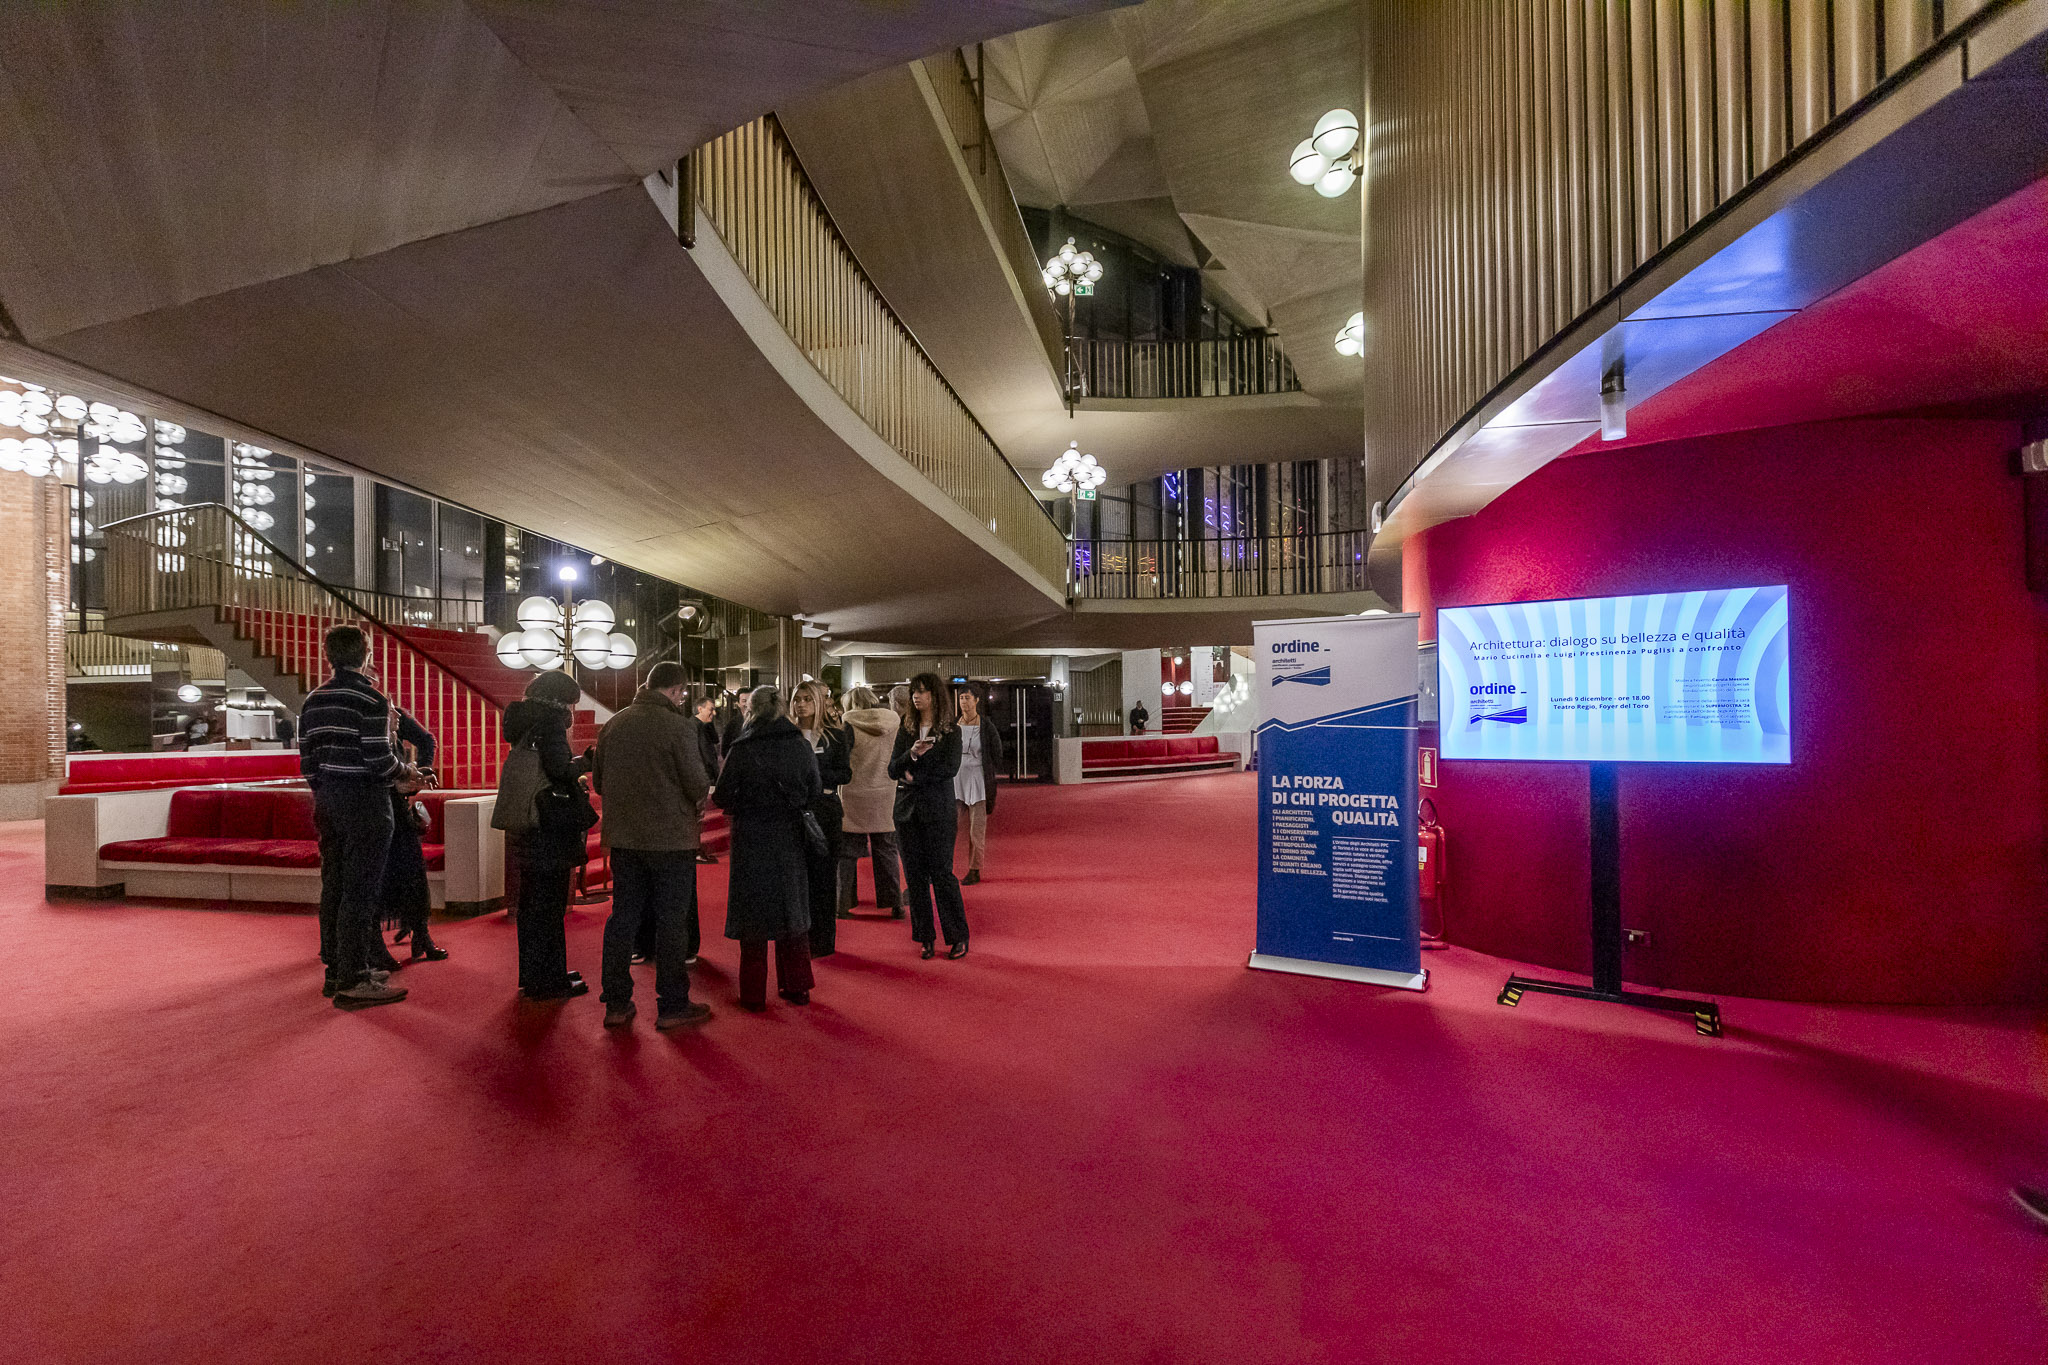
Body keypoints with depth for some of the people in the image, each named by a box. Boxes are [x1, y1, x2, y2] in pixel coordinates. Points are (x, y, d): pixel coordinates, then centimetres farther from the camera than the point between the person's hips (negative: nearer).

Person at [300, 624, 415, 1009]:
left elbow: (307, 761, 11)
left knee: (333, 885, 15)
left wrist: (325, 794, 22)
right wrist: (407, 770, 0)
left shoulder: (313, 699, 9)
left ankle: (335, 970, 25)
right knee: (360, 891, -3)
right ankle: (352, 982, 2)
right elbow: (379, 761, -19)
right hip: (365, 804, -8)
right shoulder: (371, 700, -14)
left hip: (328, 803, 8)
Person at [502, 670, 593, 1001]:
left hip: (526, 828, 9)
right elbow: (558, 769, -22)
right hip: (550, 828, -9)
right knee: (550, 904, -1)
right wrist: (587, 762, -5)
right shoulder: (551, 719, -13)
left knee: (532, 902, 17)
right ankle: (550, 981, 7)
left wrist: (573, 780, 21)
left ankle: (533, 974, 29)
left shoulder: (524, 719, 14)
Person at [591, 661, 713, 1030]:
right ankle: (672, 1006, 13)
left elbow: (598, 781, 11)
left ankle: (617, 1004, 23)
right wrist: (702, 797, 6)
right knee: (672, 921, 4)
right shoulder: (679, 726, -15)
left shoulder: (613, 724, 4)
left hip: (623, 837, 6)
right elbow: (698, 784, -16)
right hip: (671, 838, -6)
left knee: (622, 917, 15)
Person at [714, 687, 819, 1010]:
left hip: (752, 838, -3)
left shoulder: (742, 749, -12)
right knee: (792, 910, 15)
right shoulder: (799, 745, -3)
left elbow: (722, 796, -9)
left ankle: (754, 995, 17)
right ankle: (797, 987, 23)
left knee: (753, 914, 8)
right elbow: (815, 792, 1)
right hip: (790, 838, 3)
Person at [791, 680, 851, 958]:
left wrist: (814, 773, -15)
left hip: (825, 812, -1)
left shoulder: (836, 736, 3)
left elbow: (845, 775, -3)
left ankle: (823, 941, 13)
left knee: (823, 874, 2)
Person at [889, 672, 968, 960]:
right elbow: (893, 770, 3)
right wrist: (912, 754, -16)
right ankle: (926, 938, 17)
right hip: (909, 811, 4)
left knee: (941, 873, -4)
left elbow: (950, 768, -12)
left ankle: (959, 937, 8)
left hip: (939, 811, -4)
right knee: (915, 876, 6)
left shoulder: (951, 731, 0)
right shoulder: (906, 733, 11)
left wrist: (915, 776, -10)